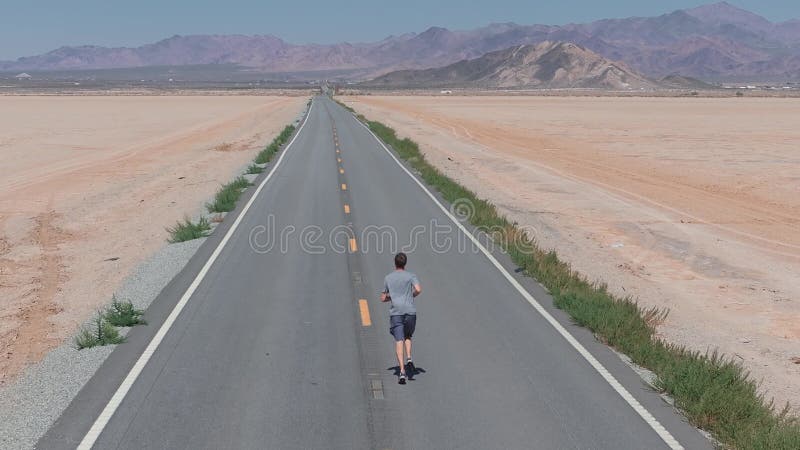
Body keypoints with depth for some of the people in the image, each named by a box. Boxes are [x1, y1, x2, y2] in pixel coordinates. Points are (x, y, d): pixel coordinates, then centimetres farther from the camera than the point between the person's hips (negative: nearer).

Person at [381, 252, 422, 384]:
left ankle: (402, 371, -16)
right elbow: (418, 290, -10)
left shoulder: (388, 278, 12)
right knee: (408, 337, 22)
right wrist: (412, 296, 10)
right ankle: (409, 359, 0)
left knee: (399, 341, -5)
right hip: (410, 311, 0)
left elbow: (383, 298, 16)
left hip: (395, 312, 0)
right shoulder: (410, 276, 7)